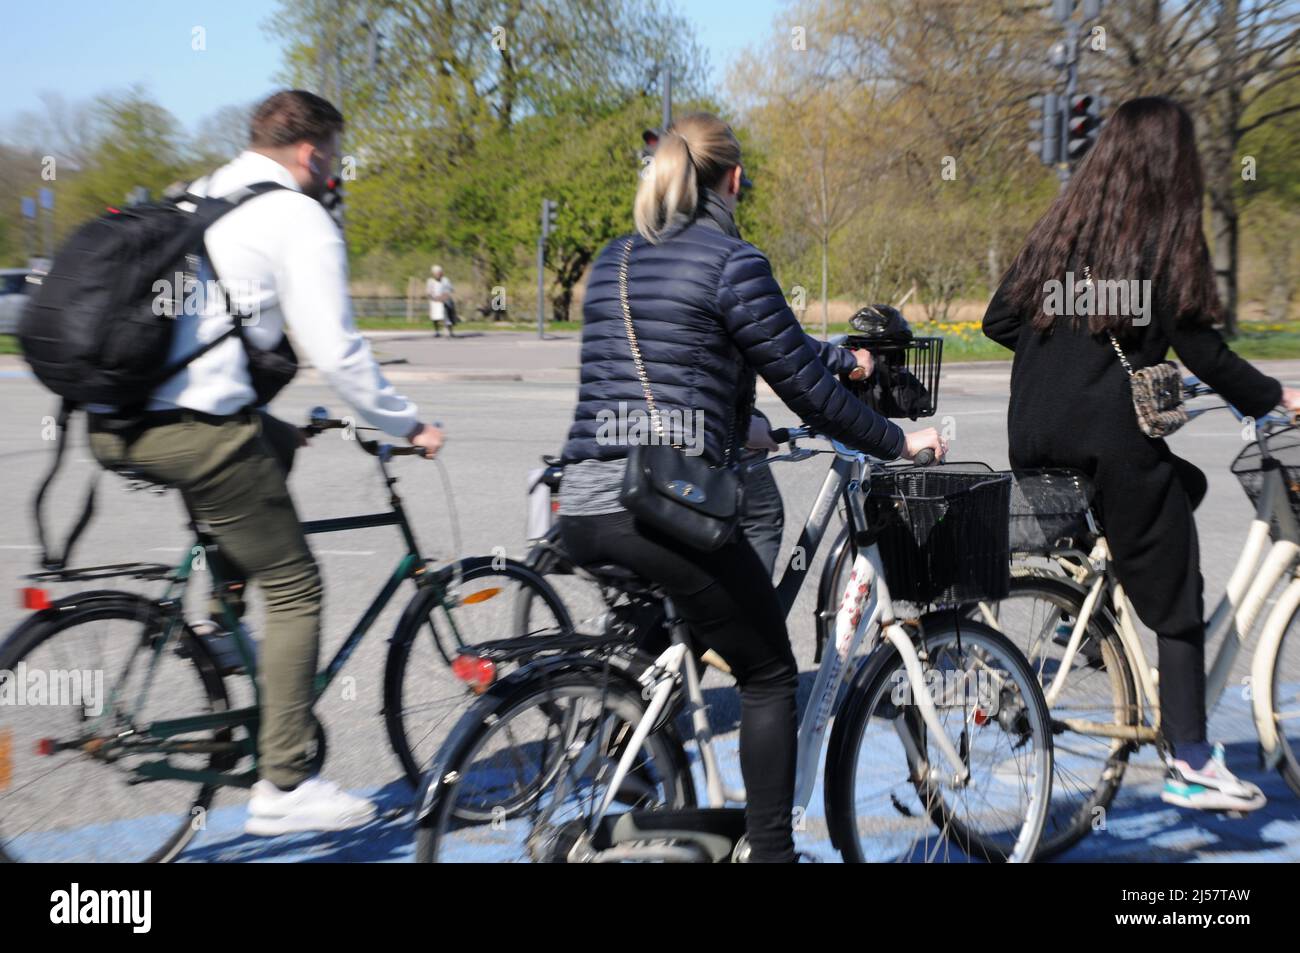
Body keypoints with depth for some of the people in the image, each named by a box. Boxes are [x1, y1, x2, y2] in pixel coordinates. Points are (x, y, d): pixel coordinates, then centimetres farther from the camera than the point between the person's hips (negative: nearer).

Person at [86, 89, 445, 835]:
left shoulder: (193, 201, 22)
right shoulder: (298, 217, -2)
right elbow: (336, 350, -8)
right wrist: (407, 425, 6)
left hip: (114, 423, 8)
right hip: (193, 429, -8)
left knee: (277, 442, 32)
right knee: (294, 586, 4)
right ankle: (284, 785, 5)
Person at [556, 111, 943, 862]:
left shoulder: (613, 261, 17)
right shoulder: (732, 263, -5)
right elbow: (805, 385, -3)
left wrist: (735, 426, 38)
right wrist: (896, 442, 11)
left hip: (583, 506, 7)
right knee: (770, 677, 9)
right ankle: (772, 849, 11)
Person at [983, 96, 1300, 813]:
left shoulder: (1062, 225, 13)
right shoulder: (1167, 237, -3)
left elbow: (998, 320, 11)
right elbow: (1199, 349, -9)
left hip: (1033, 435, 6)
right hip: (1110, 431, -6)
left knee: (1182, 484, 29)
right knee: (1175, 595, 5)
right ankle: (1190, 764, 6)